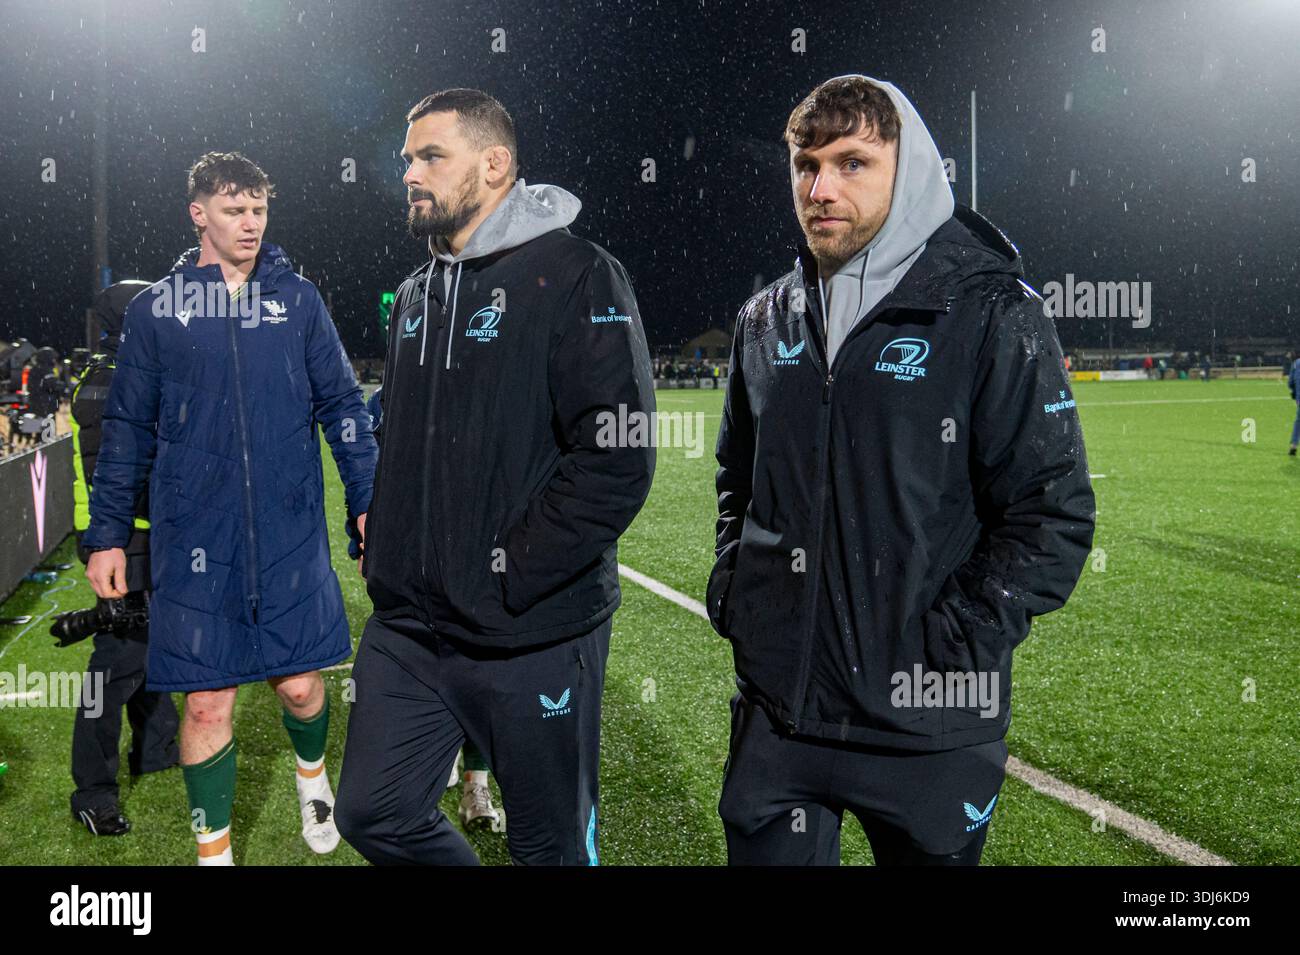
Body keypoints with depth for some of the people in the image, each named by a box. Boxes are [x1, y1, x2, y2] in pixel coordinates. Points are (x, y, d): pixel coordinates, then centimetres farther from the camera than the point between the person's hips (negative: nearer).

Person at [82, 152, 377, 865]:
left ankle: (311, 772, 41)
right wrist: (106, 536, 6)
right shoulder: (155, 309, 4)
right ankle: (213, 848, 24)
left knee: (300, 684, 6)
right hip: (194, 541, 0)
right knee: (206, 703, 3)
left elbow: (340, 404, 8)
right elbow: (127, 429, 8)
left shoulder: (296, 298, 6)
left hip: (291, 535, 1)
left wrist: (367, 501, 2)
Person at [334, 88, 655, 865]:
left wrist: (500, 575, -19)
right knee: (375, 814, 11)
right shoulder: (419, 293, 13)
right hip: (407, 631, 7)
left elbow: (618, 460, -20)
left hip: (535, 636, -6)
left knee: (552, 846, 9)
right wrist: (381, 550, 12)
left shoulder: (575, 277, -11)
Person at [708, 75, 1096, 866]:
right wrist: (732, 591, 8)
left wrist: (943, 646, -15)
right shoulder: (768, 319, 8)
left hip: (928, 730, -4)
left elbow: (1054, 517, -11)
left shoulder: (991, 314, -9)